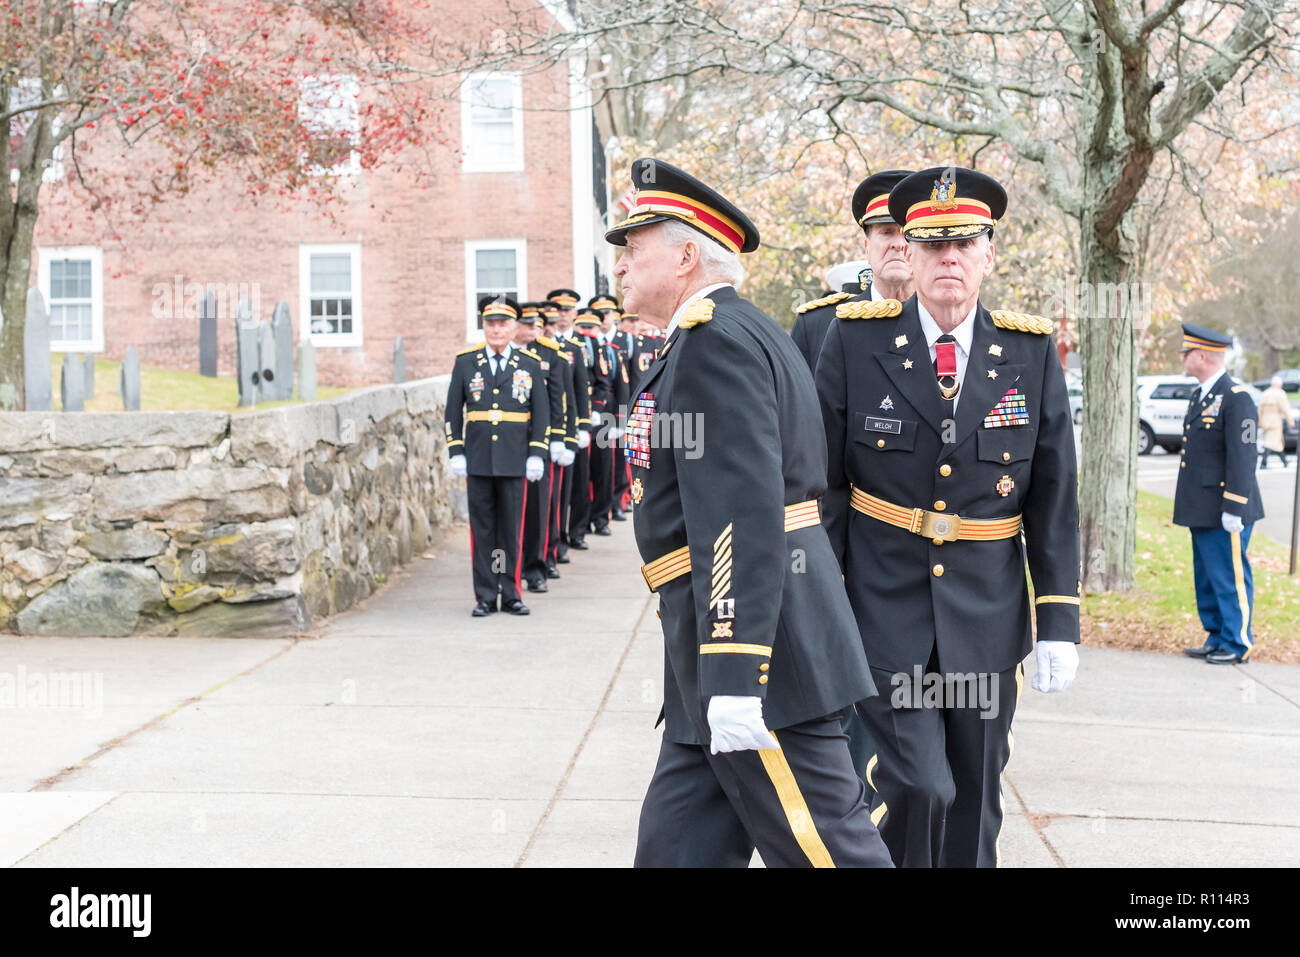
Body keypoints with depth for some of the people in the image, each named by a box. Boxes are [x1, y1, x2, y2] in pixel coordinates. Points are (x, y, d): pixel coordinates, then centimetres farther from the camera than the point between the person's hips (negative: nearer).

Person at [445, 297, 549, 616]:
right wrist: (456, 452, 1)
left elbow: (541, 413, 6)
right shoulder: (465, 362, 6)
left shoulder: (530, 365, 6)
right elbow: (453, 410, 8)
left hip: (514, 460, 0)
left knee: (512, 529, 3)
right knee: (482, 530, 3)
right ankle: (485, 596, 8)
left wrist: (536, 455, -2)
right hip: (478, 459, 0)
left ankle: (511, 594, 11)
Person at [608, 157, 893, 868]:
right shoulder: (738, 332, 20)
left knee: (826, 849, -4)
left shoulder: (713, 338, -13)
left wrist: (736, 678, -27)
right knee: (676, 843, 12)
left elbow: (742, 513, -24)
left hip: (763, 650, -11)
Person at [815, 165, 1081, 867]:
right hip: (883, 610, -2)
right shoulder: (855, 341, -4)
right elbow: (822, 484, -1)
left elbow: (1054, 497, 4)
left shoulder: (1031, 353, 1)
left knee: (973, 804, 11)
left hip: (987, 618, 2)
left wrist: (1059, 622, 0)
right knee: (912, 789, -13)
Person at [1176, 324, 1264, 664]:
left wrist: (1233, 509, -21)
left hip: (1224, 512, -10)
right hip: (1201, 509, 10)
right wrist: (1189, 506, 20)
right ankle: (1217, 639, 25)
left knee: (1230, 576, -2)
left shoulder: (1236, 398, -14)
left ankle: (1237, 644, 7)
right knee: (1207, 578, 15)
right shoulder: (1200, 395, 15)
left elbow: (1242, 457, -18)